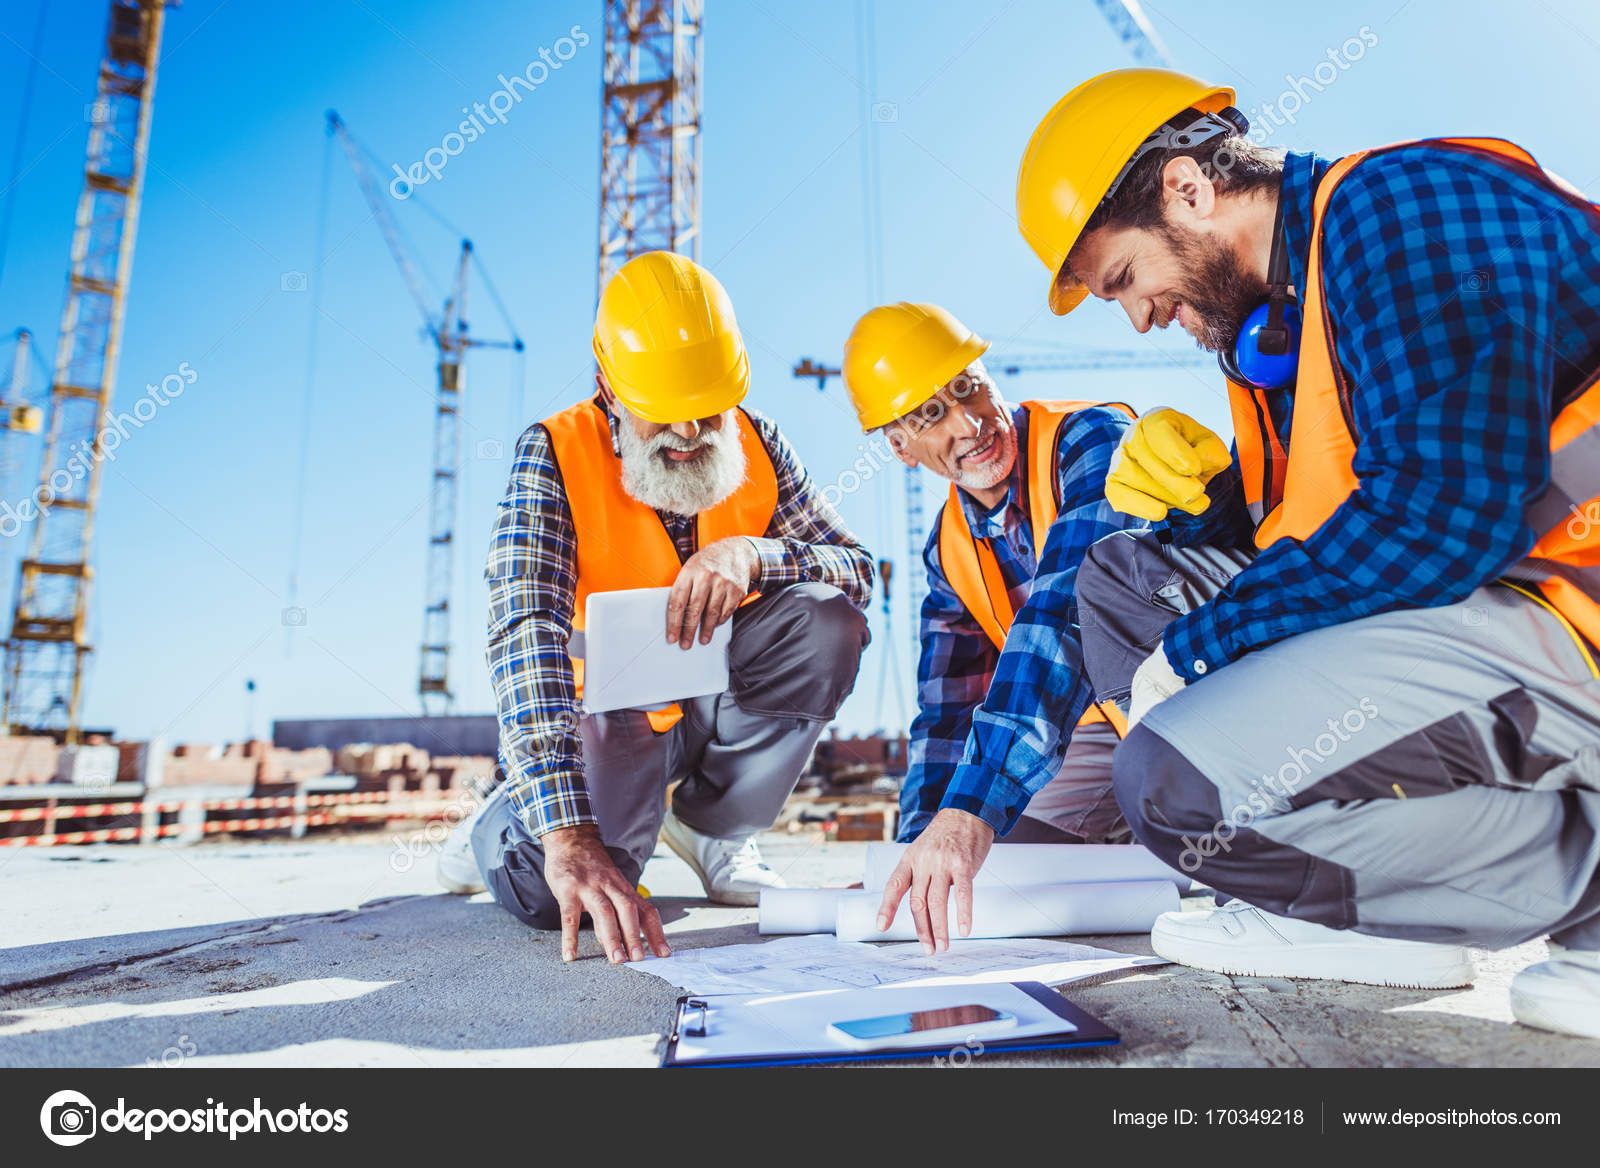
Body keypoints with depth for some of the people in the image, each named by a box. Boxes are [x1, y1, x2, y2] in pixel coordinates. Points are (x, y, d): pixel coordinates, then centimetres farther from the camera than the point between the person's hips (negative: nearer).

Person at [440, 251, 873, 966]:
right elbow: (527, 636, -31)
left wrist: (750, 553, -32)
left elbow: (857, 571, -9)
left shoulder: (756, 444, -6)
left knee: (827, 625, -23)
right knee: (553, 892, -28)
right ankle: (507, 826, 13)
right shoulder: (554, 456, -18)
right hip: (606, 706, -3)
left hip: (716, 696, 4)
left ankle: (711, 827, -3)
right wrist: (568, 834, -42)